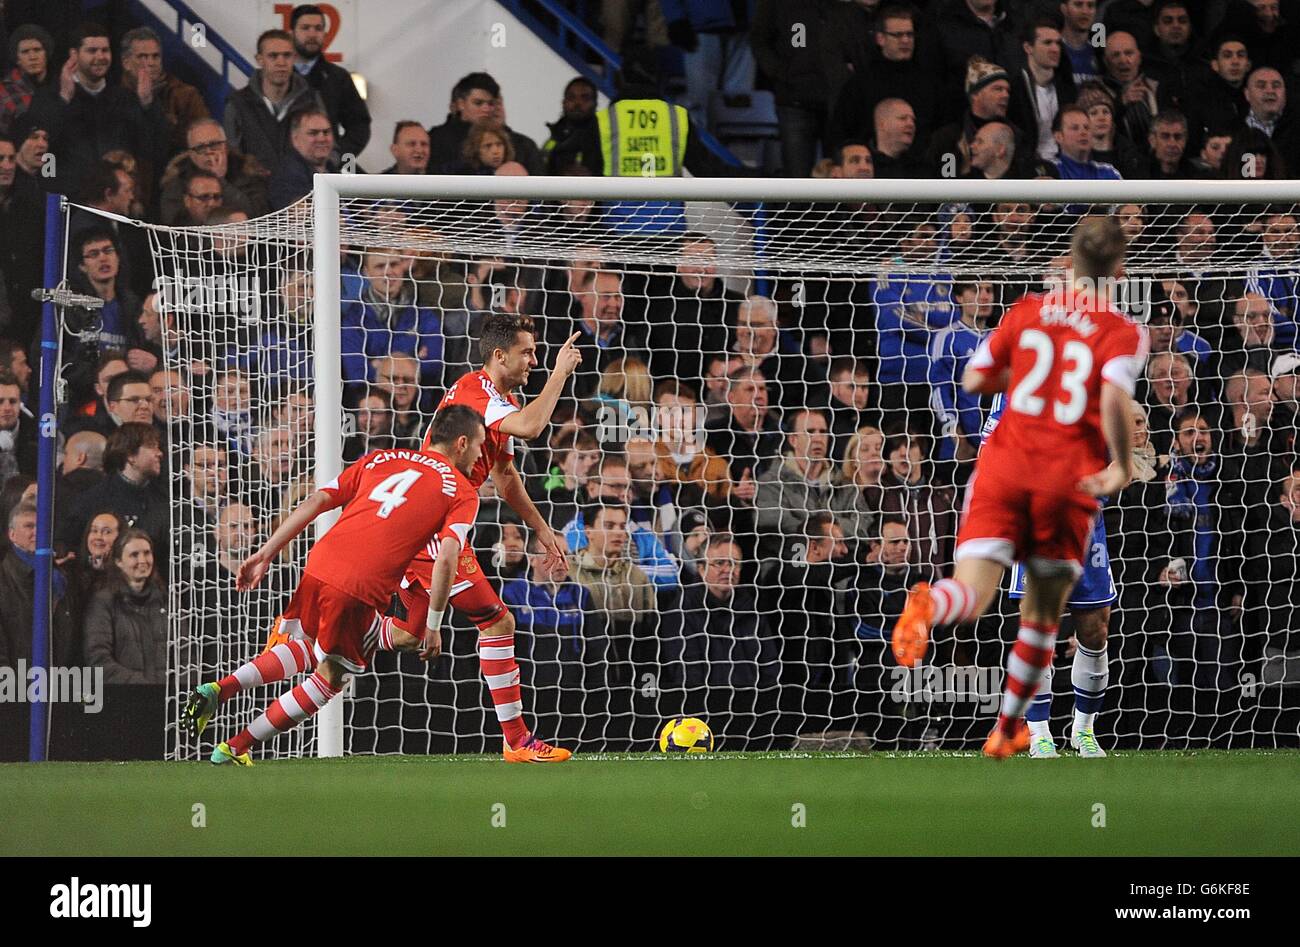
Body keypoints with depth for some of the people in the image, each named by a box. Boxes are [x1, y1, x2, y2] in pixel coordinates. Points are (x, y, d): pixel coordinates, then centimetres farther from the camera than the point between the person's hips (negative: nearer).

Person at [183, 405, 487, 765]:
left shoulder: (381, 459, 21)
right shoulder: (462, 493, 8)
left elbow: (317, 501, 14)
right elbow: (446, 558, -7)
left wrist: (266, 553, 14)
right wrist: (433, 626, -3)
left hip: (320, 565, 5)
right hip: (361, 591, -5)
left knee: (306, 649, 30)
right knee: (330, 677, 15)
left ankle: (218, 690, 9)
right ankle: (234, 749, 11)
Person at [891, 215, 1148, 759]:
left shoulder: (1026, 313, 10)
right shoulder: (1122, 334, 0)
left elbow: (973, 380, 12)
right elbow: (1115, 399, -18)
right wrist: (1121, 467, -5)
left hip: (1004, 468, 2)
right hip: (1068, 480, -2)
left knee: (973, 595, -10)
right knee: (1042, 615, 17)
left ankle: (929, 605, -46)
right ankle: (1007, 731, 26)